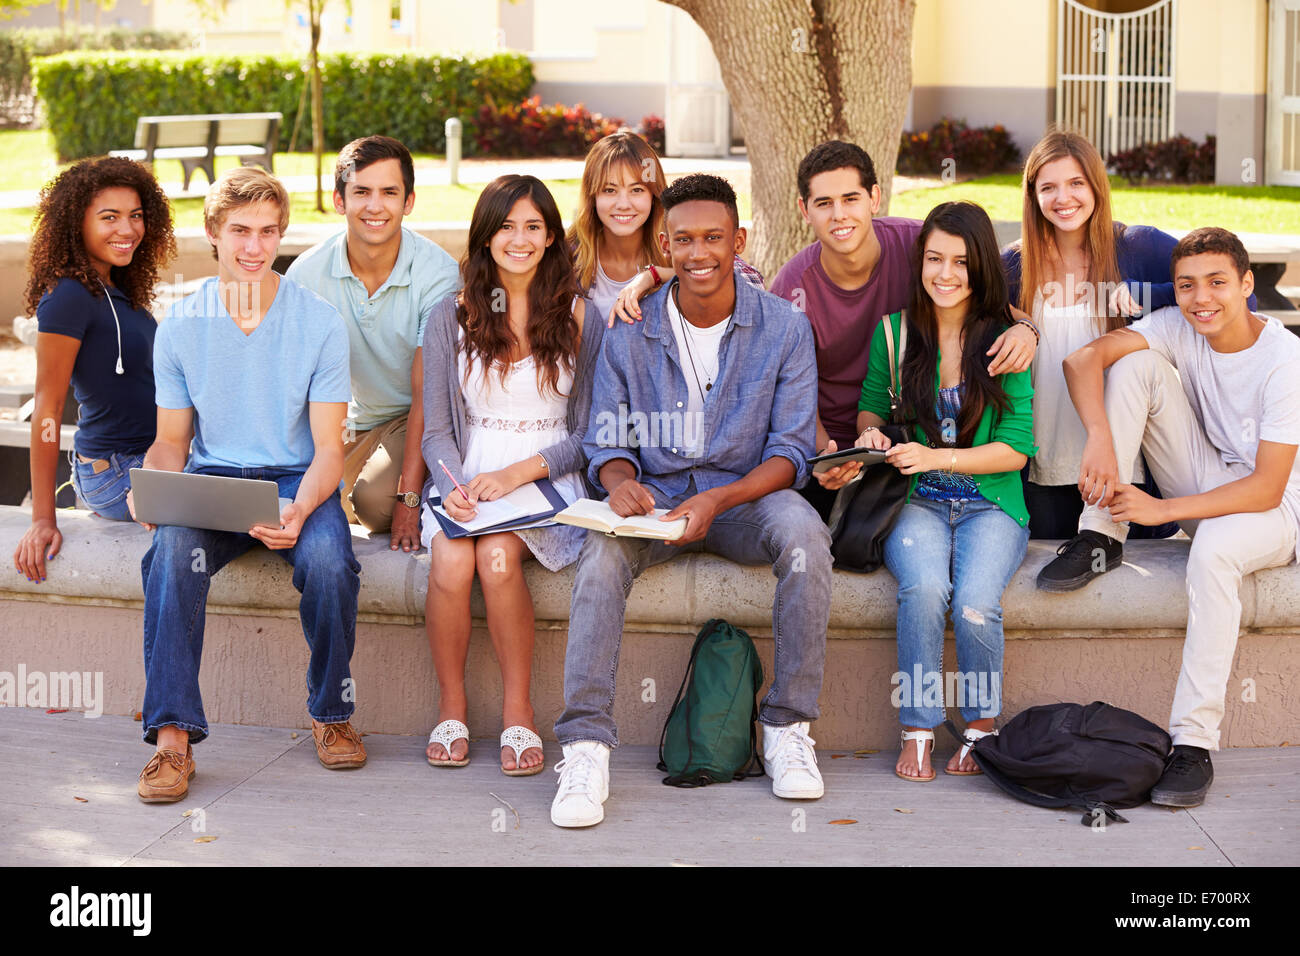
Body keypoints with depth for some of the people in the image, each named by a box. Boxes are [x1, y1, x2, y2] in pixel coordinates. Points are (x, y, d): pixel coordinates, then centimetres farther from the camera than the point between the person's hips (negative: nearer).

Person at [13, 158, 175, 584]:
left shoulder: (117, 290, 10)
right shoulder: (68, 297, -17)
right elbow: (48, 405, -18)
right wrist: (43, 520, -19)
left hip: (149, 461, 9)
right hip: (116, 476, -9)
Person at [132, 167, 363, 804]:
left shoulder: (318, 321, -2)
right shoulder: (180, 325, 4)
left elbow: (328, 447, -4)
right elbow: (171, 440, 11)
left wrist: (300, 510, -24)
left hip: (297, 479, -1)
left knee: (328, 561, -33)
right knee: (173, 553, -33)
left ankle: (331, 714, -6)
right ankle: (173, 734, -27)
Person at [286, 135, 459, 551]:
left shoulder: (438, 272, -18)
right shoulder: (307, 273, -11)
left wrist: (408, 497, -28)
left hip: (411, 419, -4)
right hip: (348, 422, 4)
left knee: (376, 498, -30)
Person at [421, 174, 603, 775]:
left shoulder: (580, 319, 5)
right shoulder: (450, 319, 9)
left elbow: (589, 436, 2)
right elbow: (436, 431, 7)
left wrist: (518, 474, -13)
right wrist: (453, 488, -15)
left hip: (549, 483, -1)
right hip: (467, 484, 2)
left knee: (498, 556, -32)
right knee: (451, 562, -30)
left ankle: (519, 714, -18)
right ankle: (450, 710, -11)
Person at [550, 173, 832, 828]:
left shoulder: (783, 328, -2)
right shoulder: (629, 333, 2)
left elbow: (791, 452, -5)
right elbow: (606, 443, 6)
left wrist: (716, 502, -23)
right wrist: (620, 481, -21)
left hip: (748, 495, 0)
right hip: (654, 497, 1)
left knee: (801, 531, -34)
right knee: (603, 546, -32)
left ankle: (788, 726, -21)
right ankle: (585, 744, -34)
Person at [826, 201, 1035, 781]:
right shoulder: (895, 331, 5)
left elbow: (1016, 449, -3)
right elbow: (871, 404, 19)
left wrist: (938, 457, -14)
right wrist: (870, 433, -5)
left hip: (990, 504, -1)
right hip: (917, 502, 1)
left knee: (975, 602, -30)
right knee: (924, 587, -33)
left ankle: (982, 728, -4)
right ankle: (917, 732, -18)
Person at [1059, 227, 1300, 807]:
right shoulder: (1179, 329, -7)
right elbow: (1085, 359, -16)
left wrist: (1162, 510, -27)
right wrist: (1100, 438, -32)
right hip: (1204, 485, 5)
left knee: (1214, 546, -42)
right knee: (1137, 362, -13)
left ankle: (1193, 743, -38)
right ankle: (1100, 533, -15)